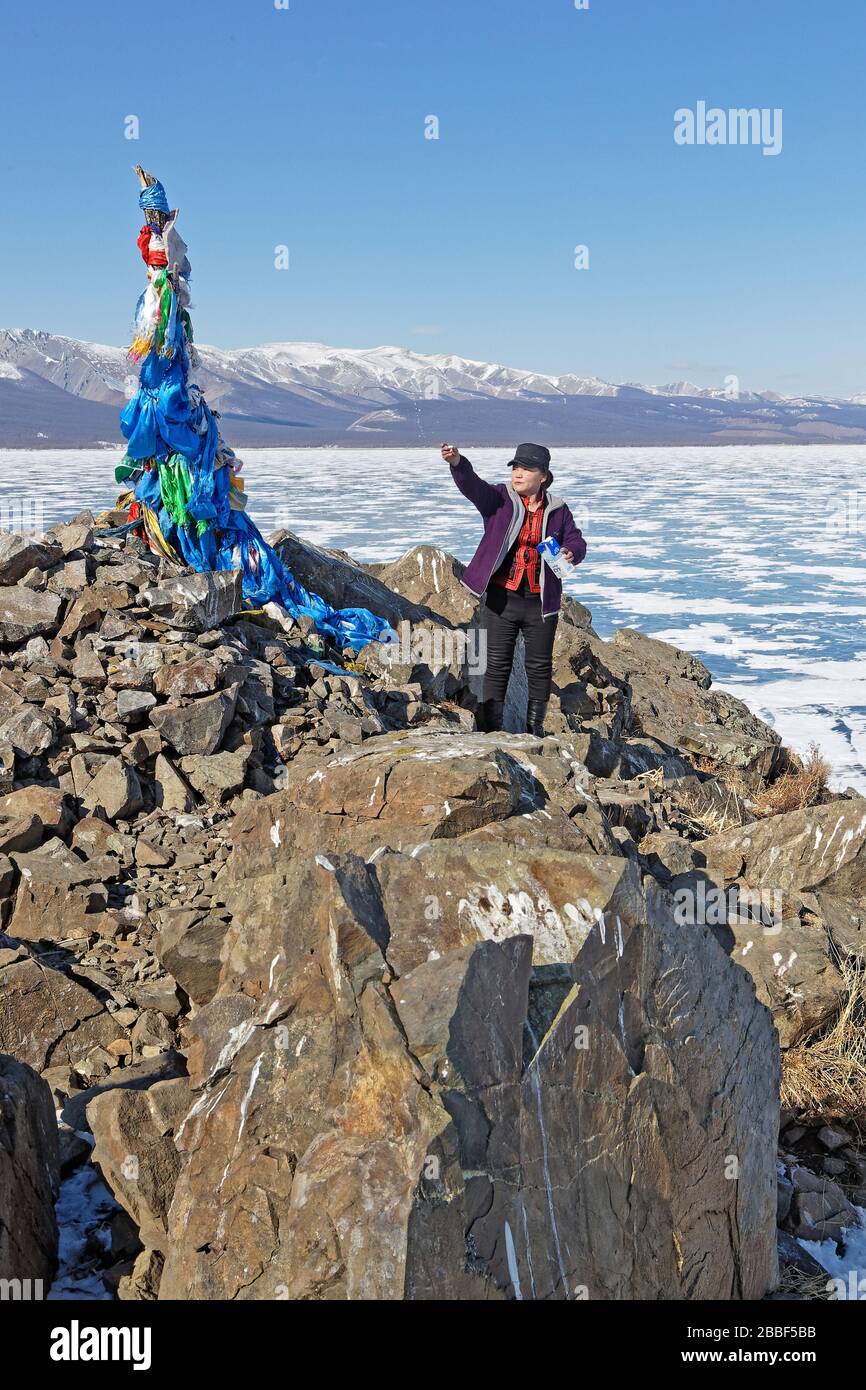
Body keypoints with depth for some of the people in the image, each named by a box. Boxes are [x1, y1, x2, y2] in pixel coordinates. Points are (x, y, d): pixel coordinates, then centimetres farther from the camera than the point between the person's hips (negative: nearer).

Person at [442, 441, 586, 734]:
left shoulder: (557, 509, 5)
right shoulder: (499, 498, -1)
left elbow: (576, 540, 12)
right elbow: (472, 485, -18)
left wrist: (571, 552, -13)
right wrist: (457, 462, -39)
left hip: (541, 602, 2)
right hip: (501, 598, -2)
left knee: (540, 666, 8)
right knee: (497, 664, 2)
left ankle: (535, 727, 22)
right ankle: (490, 728, 10)